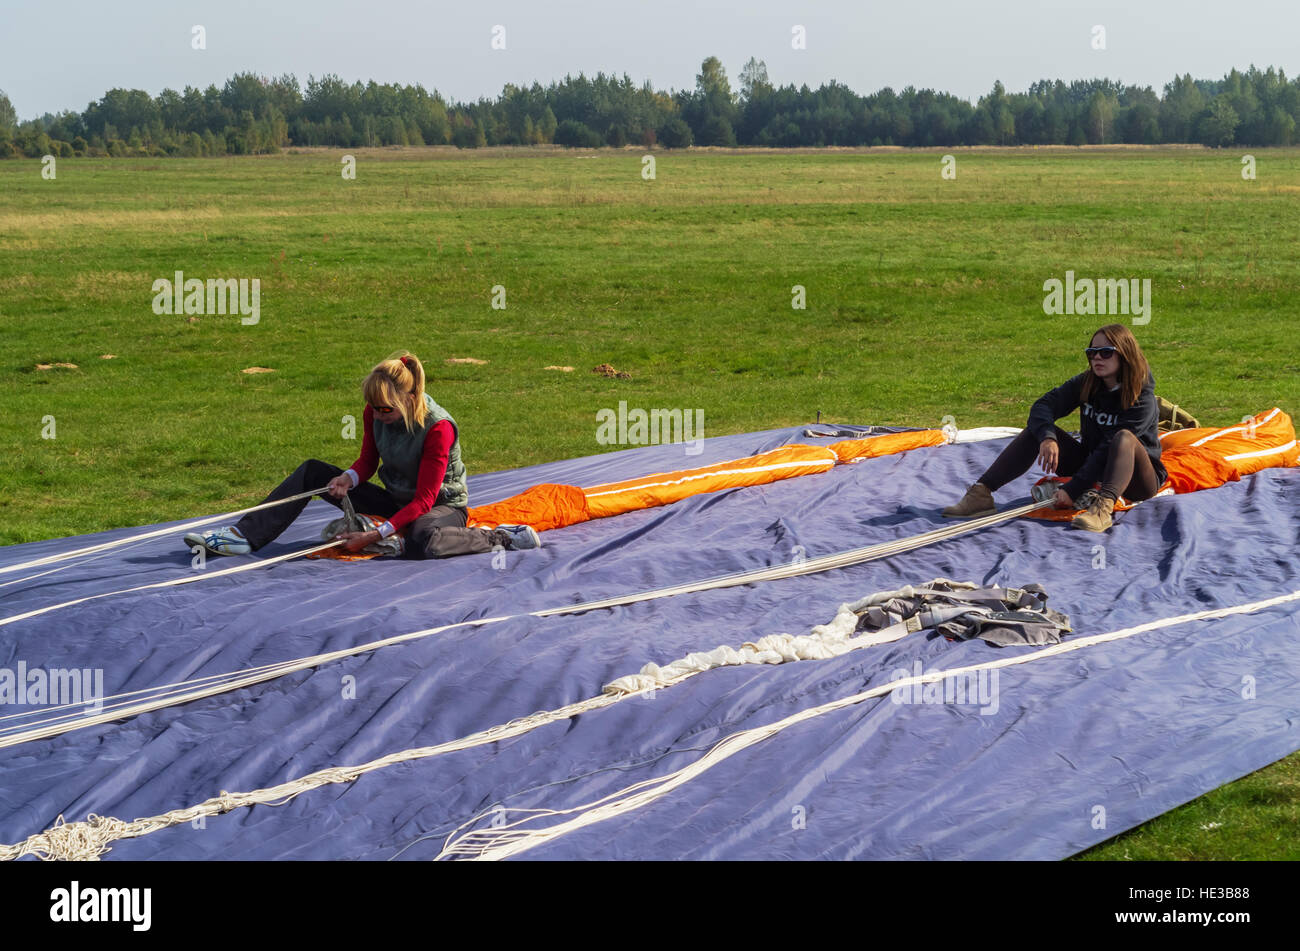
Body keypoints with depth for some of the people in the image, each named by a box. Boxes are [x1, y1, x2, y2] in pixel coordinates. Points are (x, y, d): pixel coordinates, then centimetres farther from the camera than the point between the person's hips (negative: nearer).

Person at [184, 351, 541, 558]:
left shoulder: (438, 428, -28)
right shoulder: (376, 413, -9)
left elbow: (424, 500, -27)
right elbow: (368, 461, 8)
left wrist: (376, 536, -32)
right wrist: (348, 479, -17)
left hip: (441, 506, -7)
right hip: (395, 500, 7)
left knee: (421, 543, -46)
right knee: (312, 472, -4)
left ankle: (497, 537, -24)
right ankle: (244, 536, -10)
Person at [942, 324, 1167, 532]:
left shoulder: (1142, 400, -20)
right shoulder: (1085, 383, -3)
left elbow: (1110, 448, -28)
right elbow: (1043, 405, -12)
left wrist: (1073, 490, -34)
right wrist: (1047, 438, -34)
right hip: (1090, 463, 5)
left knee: (1124, 437, -36)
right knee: (1037, 430, -12)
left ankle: (1104, 506, -60)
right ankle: (981, 493, -25)